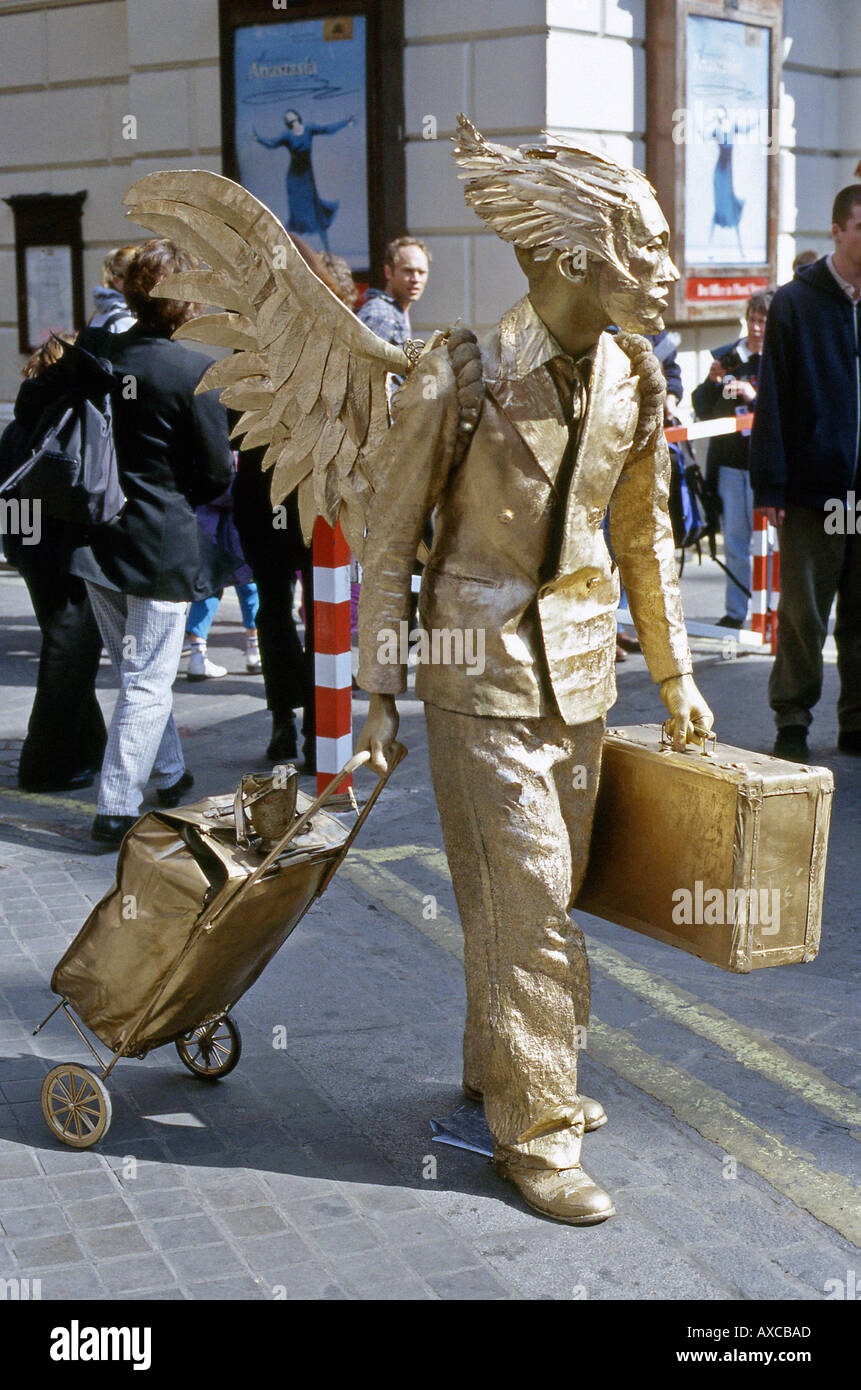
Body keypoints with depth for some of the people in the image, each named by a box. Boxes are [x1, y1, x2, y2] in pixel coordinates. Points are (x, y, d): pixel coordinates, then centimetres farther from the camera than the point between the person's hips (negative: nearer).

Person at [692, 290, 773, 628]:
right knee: (734, 540, 11)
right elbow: (702, 410, 13)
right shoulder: (726, 356, 12)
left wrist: (756, 397, -20)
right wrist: (712, 382, -4)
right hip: (729, 463, 5)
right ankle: (735, 612, 19)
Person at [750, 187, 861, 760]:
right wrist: (770, 485, -9)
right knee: (803, 612, 1)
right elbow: (773, 398, -3)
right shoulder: (796, 302, 1)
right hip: (813, 489, -3)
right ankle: (793, 722, 14)